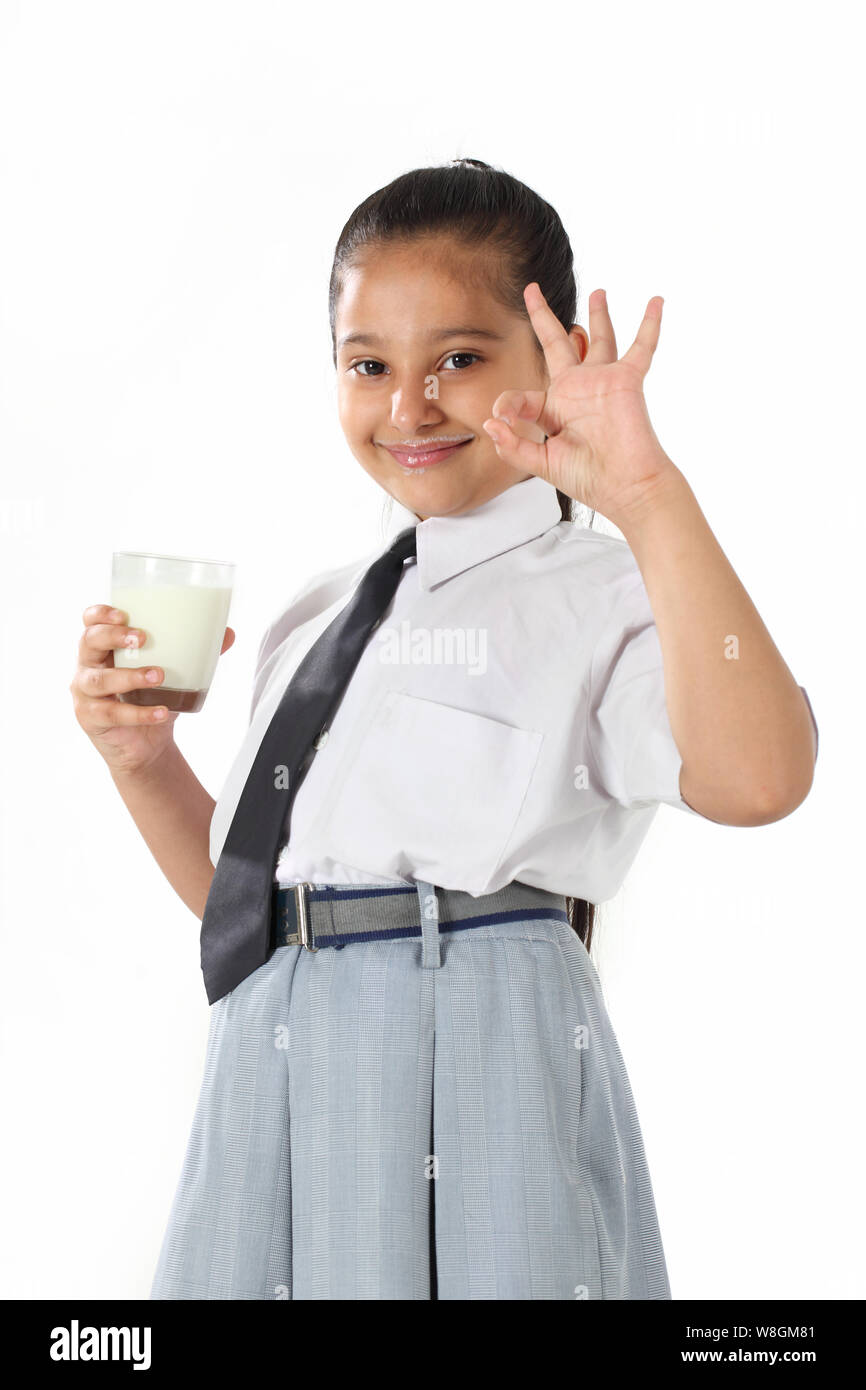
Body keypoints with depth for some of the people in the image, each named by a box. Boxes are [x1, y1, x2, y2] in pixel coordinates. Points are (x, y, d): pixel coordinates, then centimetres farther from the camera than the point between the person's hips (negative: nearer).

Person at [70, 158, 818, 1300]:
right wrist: (143, 762, 3)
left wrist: (648, 499, -29)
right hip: (280, 1067, 6)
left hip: (481, 1067, -6)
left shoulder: (591, 598, -6)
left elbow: (756, 777, -27)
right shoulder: (316, 621, 15)